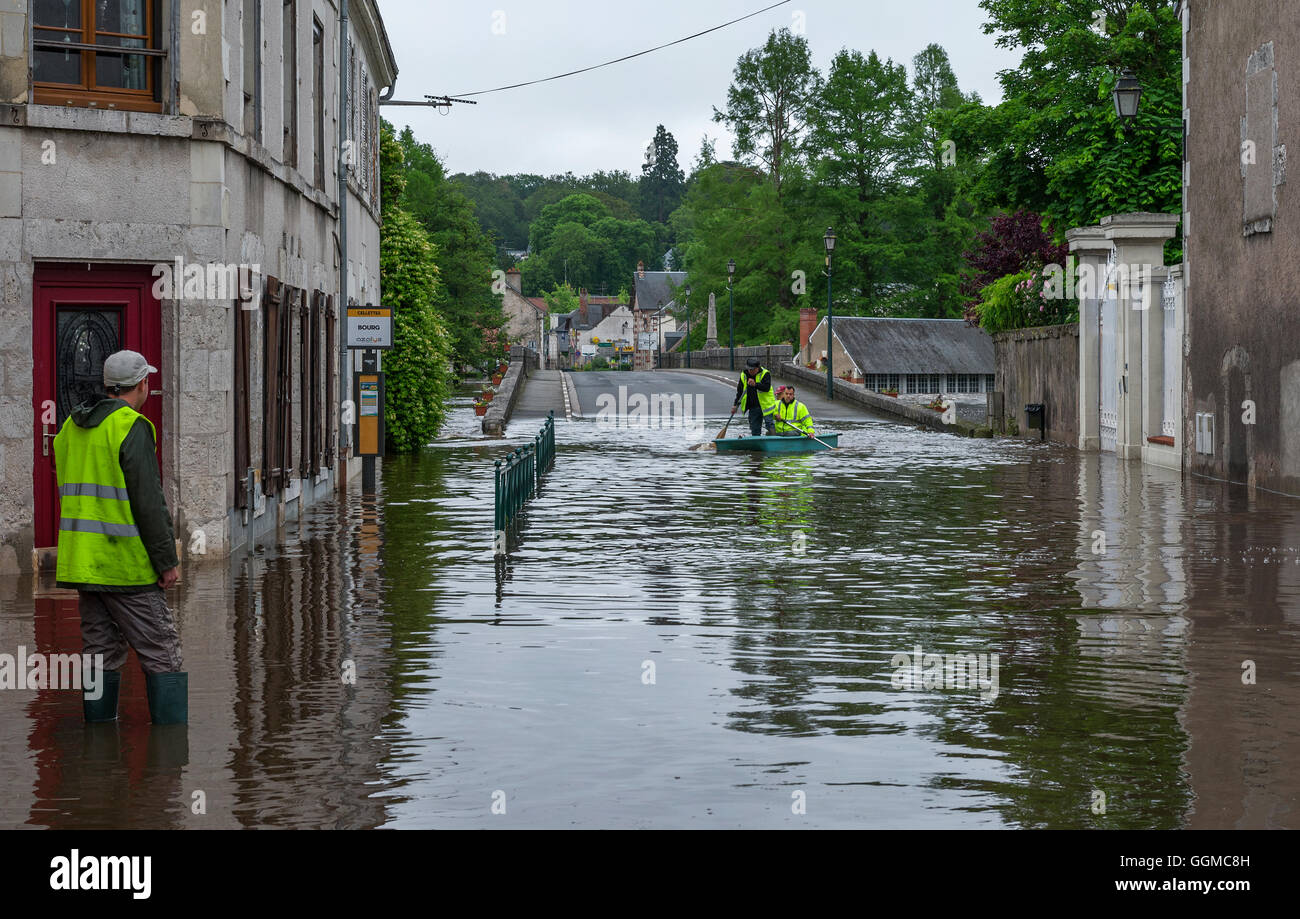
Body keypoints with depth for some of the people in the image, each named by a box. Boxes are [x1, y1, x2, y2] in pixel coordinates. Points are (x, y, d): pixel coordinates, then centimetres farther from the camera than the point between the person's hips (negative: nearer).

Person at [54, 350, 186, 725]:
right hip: (127, 564, -8)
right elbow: (148, 500, -17)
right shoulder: (132, 428, -13)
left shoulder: (71, 427, 13)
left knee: (101, 654, 11)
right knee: (162, 653, -3)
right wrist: (168, 560, -12)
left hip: (84, 563, 8)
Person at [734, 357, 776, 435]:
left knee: (769, 425, -9)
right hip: (753, 407, 5)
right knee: (755, 430, 6)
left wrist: (755, 384, -40)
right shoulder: (744, 375, 5)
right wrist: (736, 405, 5)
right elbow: (740, 391, 12)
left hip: (765, 405, -5)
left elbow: (767, 387, -24)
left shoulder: (765, 374, -9)